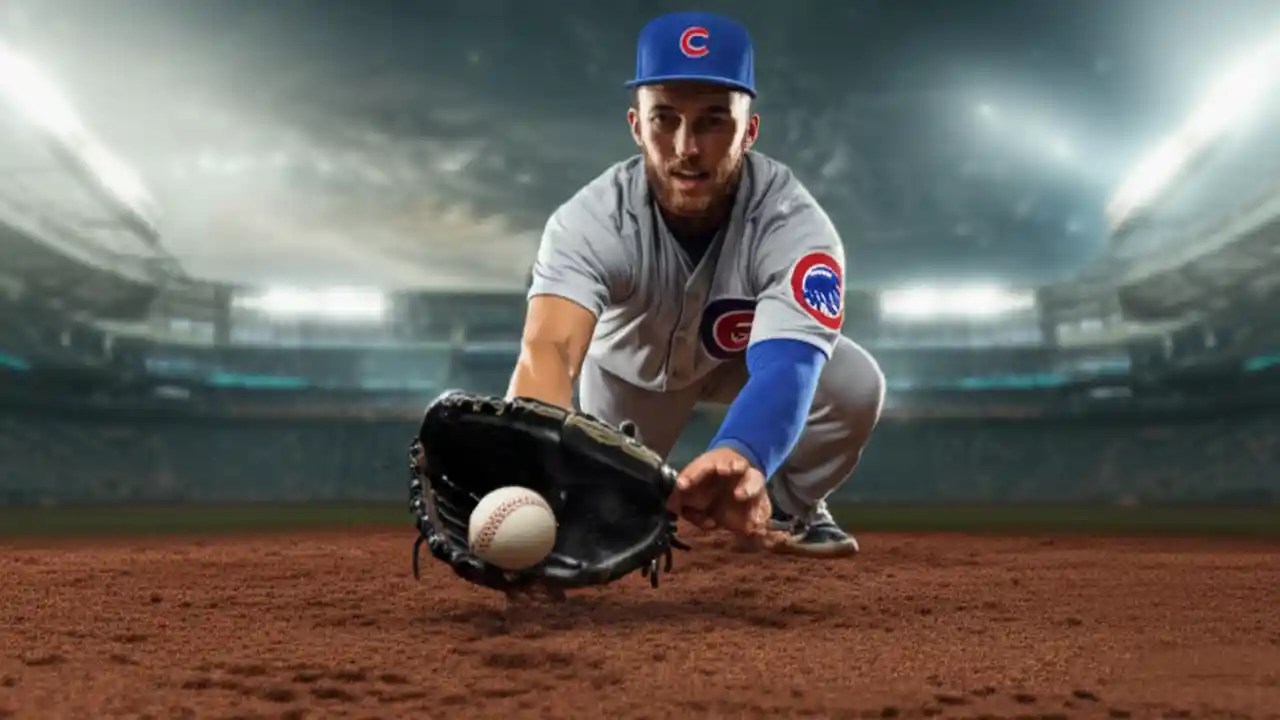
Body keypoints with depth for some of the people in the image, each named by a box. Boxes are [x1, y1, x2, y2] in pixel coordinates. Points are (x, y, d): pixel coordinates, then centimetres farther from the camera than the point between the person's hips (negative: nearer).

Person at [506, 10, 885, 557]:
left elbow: (785, 369, -55)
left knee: (855, 383, -26)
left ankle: (789, 510, 4)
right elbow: (549, 350, -55)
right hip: (632, 363, 1)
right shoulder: (590, 222, -39)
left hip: (745, 356, 0)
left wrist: (740, 457, -79)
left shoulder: (793, 224, -39)